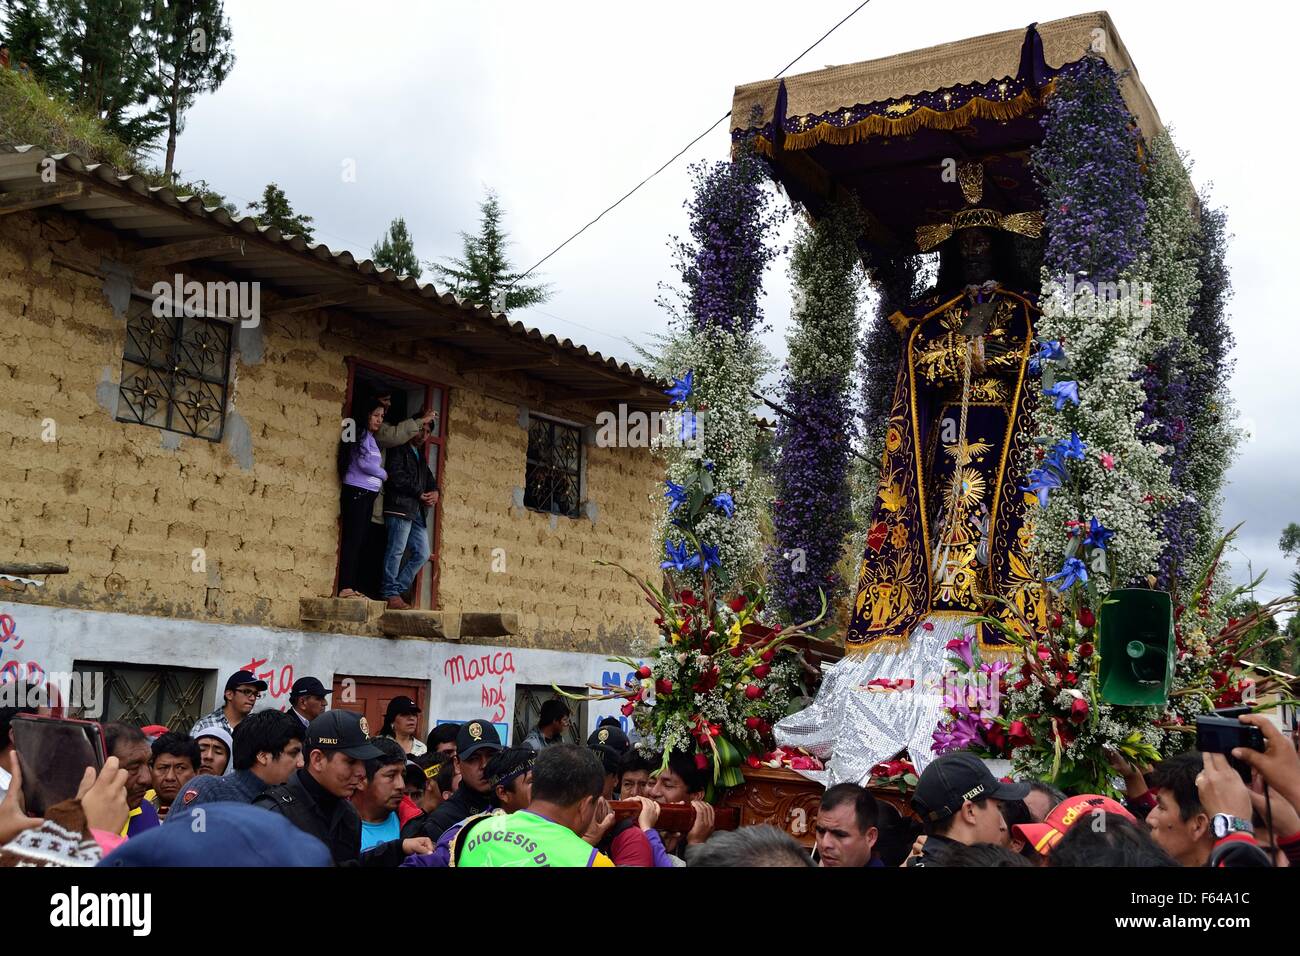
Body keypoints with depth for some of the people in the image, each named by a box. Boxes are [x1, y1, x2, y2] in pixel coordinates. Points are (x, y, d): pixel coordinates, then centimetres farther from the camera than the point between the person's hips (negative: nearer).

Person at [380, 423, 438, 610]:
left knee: (422, 554, 4)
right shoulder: (398, 450, 2)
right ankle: (391, 594, -6)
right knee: (396, 550, -9)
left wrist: (434, 492, 0)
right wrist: (419, 494, -10)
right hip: (400, 508, -8)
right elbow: (396, 476, -11)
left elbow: (430, 480, 24)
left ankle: (397, 590, 9)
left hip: (418, 512, 9)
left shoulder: (420, 456, 27)